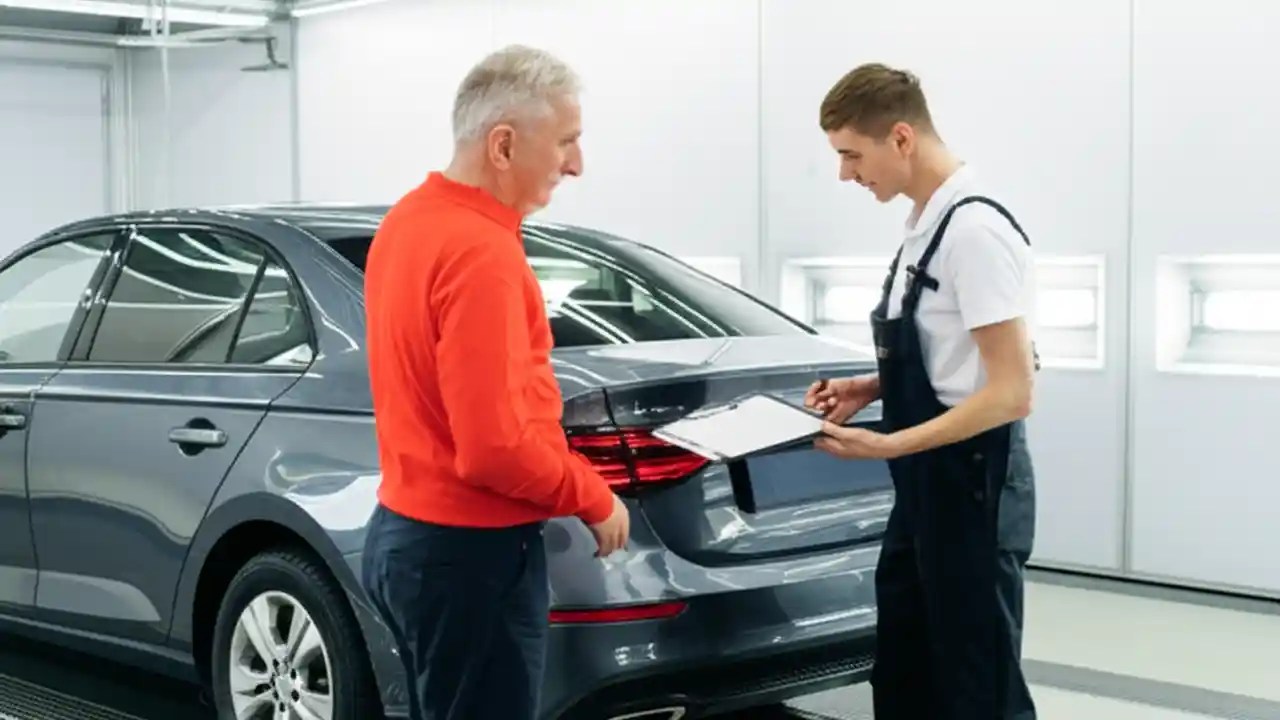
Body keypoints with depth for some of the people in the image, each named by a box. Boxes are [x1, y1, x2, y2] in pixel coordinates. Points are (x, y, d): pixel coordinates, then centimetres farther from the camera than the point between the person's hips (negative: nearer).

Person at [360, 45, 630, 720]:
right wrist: (594, 499, -10)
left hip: (405, 530, 10)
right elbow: (495, 448, -26)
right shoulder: (481, 252, -23)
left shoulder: (409, 221, 8)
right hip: (467, 552, -10)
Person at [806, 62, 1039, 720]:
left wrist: (887, 445, -22)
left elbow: (1011, 391, -22)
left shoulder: (974, 229, -21)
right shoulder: (926, 227, 7)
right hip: (924, 485, 9)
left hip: (972, 485, -9)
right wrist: (870, 389, 6)